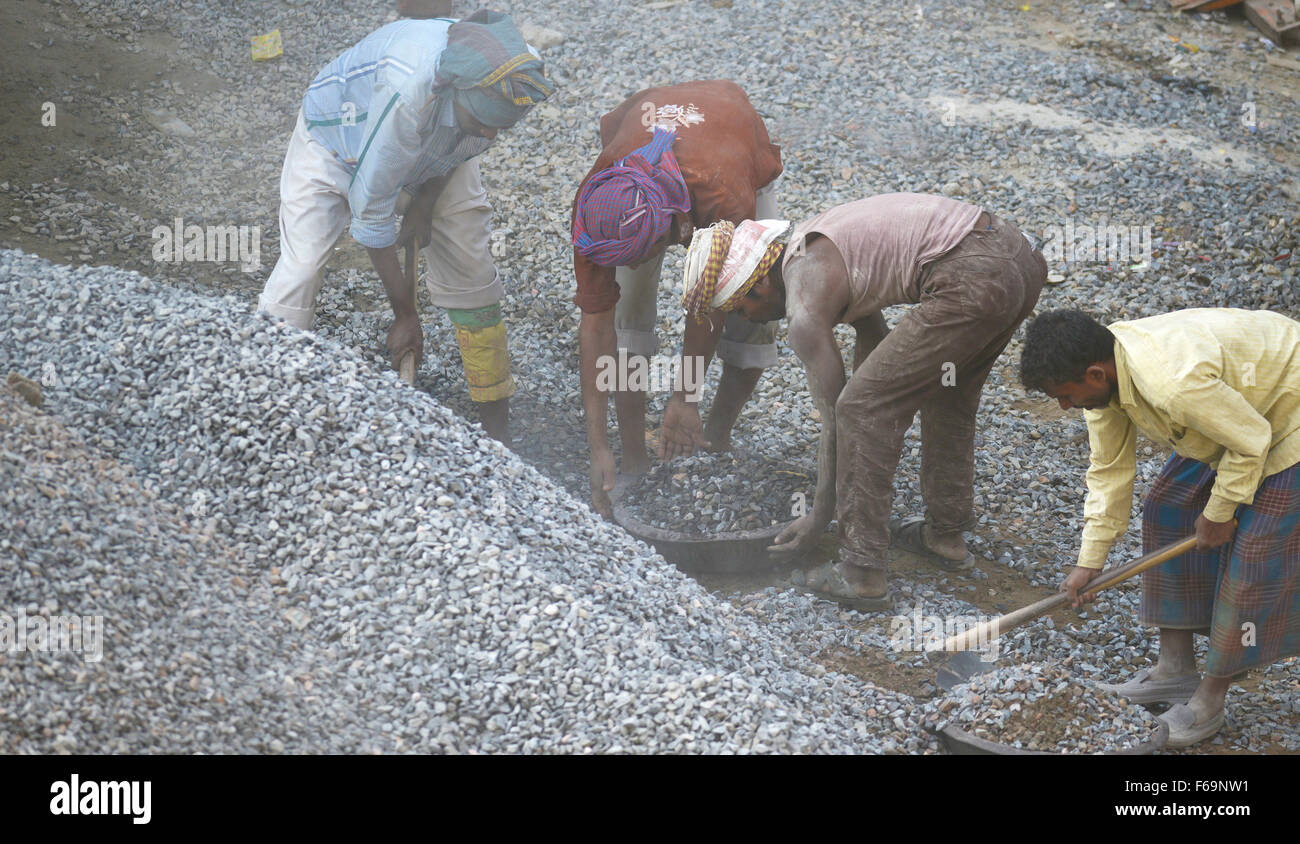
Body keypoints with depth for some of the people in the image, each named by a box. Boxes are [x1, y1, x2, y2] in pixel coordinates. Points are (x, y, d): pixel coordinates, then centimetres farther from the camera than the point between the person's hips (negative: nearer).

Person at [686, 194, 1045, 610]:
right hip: (1017, 252, 10)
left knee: (862, 410, -2)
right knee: (948, 395, 31)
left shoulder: (805, 310, -2)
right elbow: (873, 339, 41)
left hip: (971, 279, -10)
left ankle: (862, 573, 1)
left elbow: (834, 417, 3)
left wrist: (819, 517, 12)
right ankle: (946, 535, 41)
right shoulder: (811, 246, 26)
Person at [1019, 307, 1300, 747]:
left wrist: (1218, 513, -13)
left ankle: (1211, 698, 4)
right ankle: (1175, 669, 19)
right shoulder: (1103, 372, -12)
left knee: (1255, 551, -9)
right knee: (1167, 510, 9)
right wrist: (1089, 561, 1)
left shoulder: (1175, 382, -41)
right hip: (1233, 407, 9)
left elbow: (1250, 441, -28)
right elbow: (1110, 469, -1)